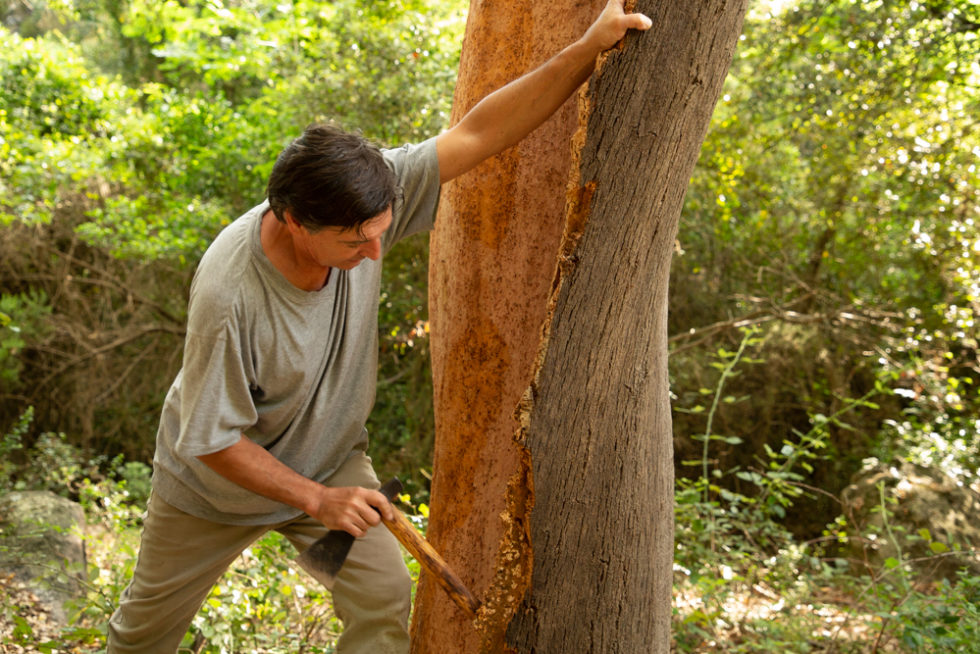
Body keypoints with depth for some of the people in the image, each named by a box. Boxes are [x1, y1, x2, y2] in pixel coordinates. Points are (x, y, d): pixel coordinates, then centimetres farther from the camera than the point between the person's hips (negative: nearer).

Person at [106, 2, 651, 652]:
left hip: (330, 459, 3)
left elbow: (478, 134, -26)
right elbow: (212, 440, -26)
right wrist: (316, 500, -26)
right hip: (217, 478, -3)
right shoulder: (229, 296, -38)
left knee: (384, 597, -9)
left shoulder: (360, 202, -26)